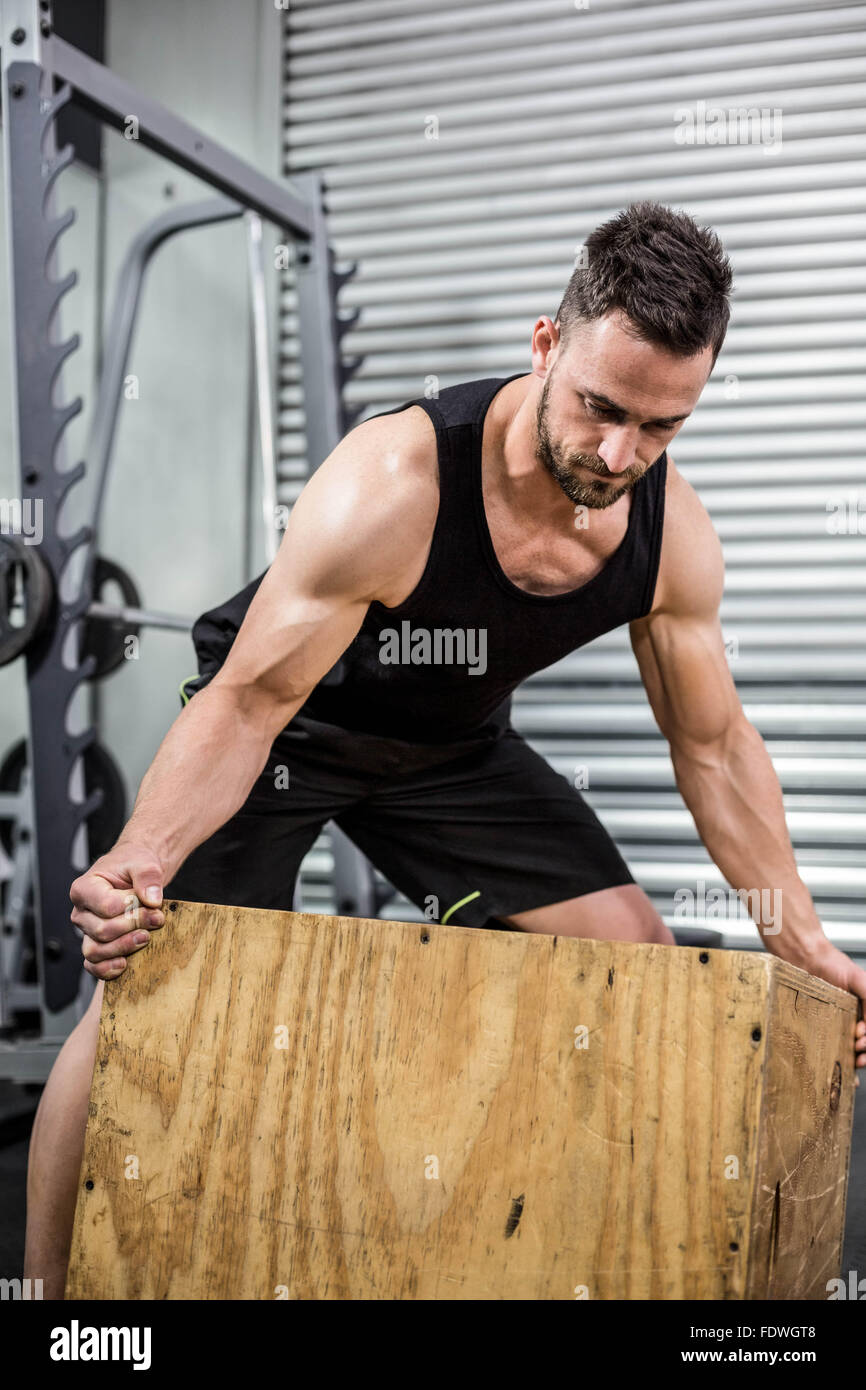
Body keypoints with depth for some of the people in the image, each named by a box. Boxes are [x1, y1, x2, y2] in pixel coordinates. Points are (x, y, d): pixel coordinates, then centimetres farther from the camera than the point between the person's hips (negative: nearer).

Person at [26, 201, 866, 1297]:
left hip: (452, 745, 5)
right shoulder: (391, 485, -36)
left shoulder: (673, 533, -19)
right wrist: (141, 857, -50)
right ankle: (47, 1286, 5)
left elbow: (714, 745, -5)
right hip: (291, 725, -4)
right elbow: (246, 702, -33)